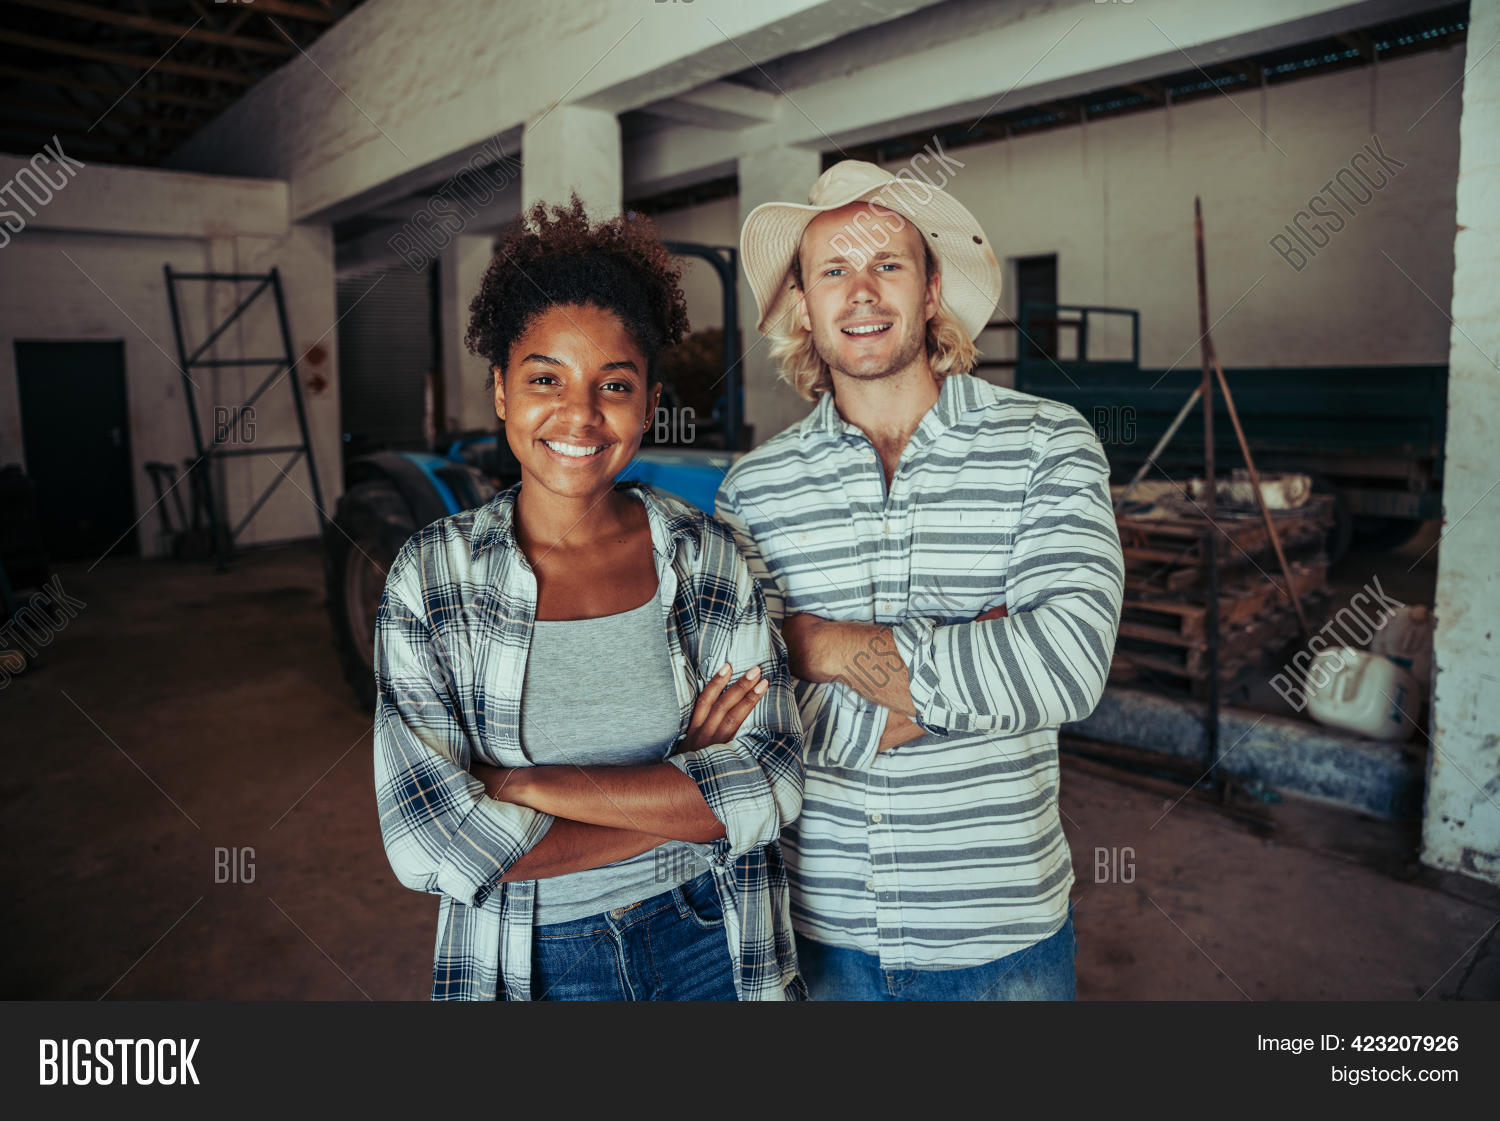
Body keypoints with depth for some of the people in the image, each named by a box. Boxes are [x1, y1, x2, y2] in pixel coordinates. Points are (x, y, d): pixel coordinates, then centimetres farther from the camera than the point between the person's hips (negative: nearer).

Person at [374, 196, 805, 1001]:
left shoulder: (705, 554, -9)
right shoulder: (431, 576, -12)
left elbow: (771, 783, -16)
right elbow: (430, 846, -18)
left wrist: (525, 785, -21)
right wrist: (683, 793, -18)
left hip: (713, 943, 1)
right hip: (528, 961, -1)